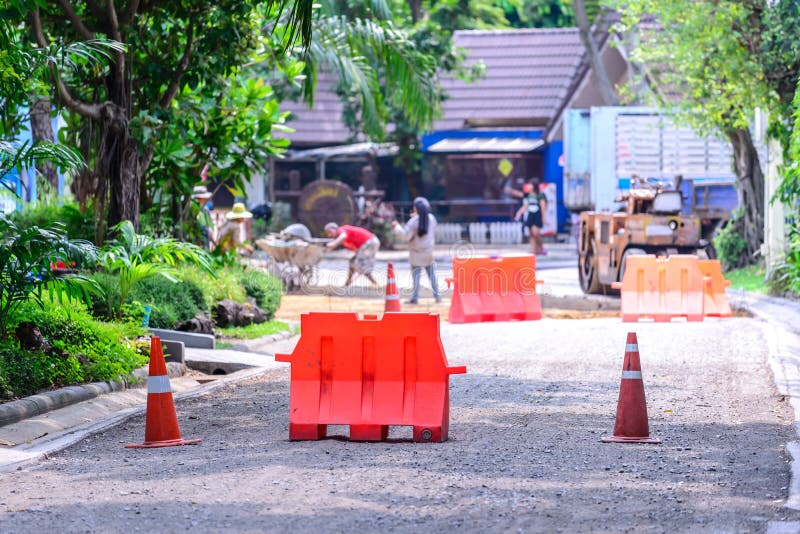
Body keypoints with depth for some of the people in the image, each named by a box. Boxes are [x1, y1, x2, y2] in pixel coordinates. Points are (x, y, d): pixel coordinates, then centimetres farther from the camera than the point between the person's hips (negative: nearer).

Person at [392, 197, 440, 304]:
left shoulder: (414, 221, -17)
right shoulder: (431, 218, -1)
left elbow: (405, 236, -16)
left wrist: (397, 227, -2)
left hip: (416, 253, -4)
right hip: (428, 251, 4)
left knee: (416, 274, 0)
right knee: (432, 273, 13)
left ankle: (414, 297, -1)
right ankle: (437, 296, 14)